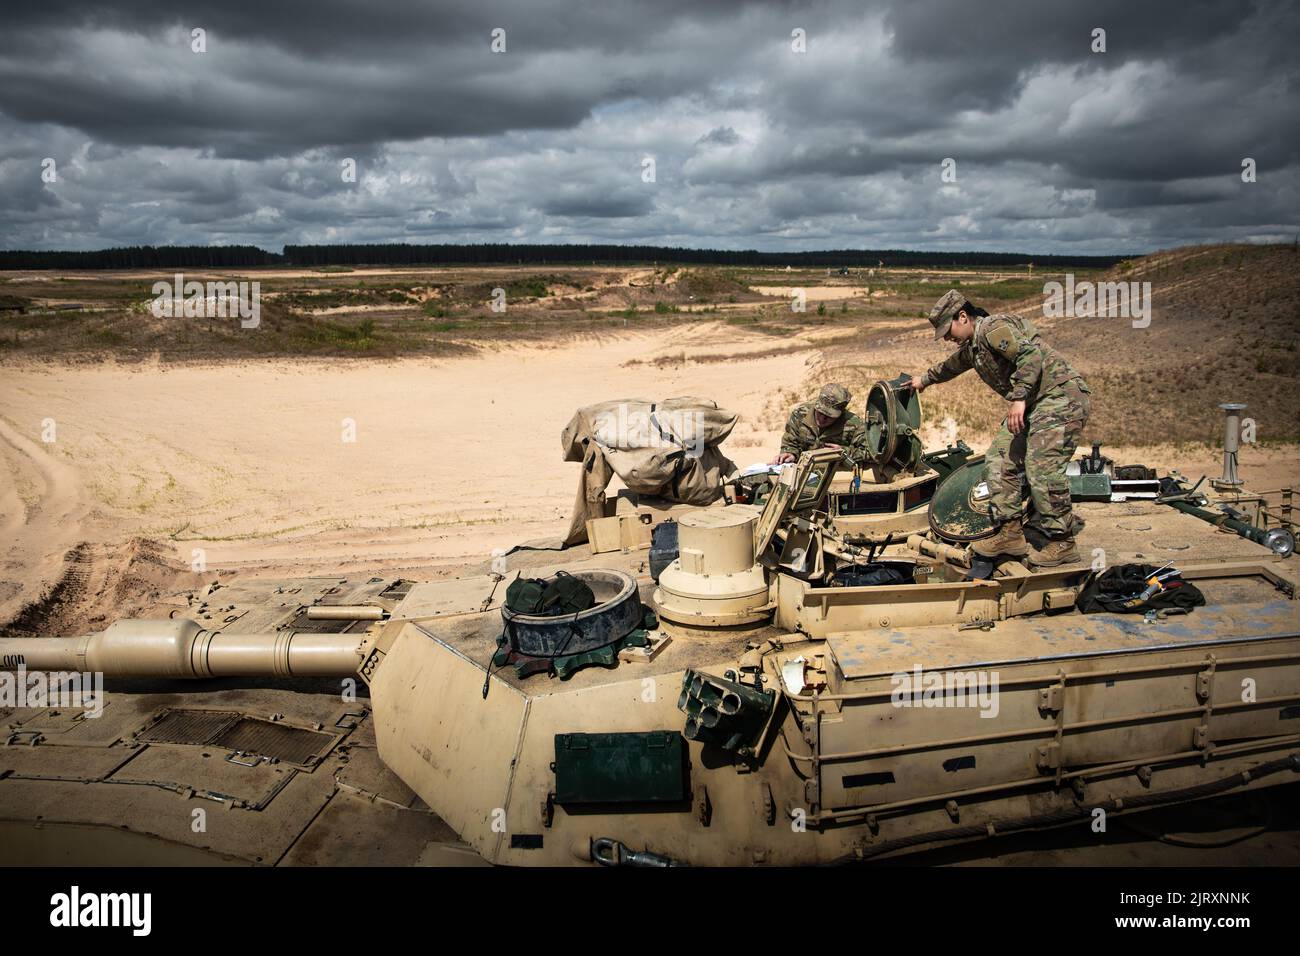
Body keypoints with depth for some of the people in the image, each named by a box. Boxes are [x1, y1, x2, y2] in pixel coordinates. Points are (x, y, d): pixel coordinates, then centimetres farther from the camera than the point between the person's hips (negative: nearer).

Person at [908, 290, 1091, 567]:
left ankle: (1062, 542, -9)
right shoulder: (972, 347, 20)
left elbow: (1031, 354, -25)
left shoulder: (994, 328, -12)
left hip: (1061, 396, -10)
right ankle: (1010, 532, 4)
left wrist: (1018, 398, -29)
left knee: (1041, 466, -18)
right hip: (1033, 404, 10)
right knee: (1000, 458, 3)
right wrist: (925, 379, 59)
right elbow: (951, 366, 42)